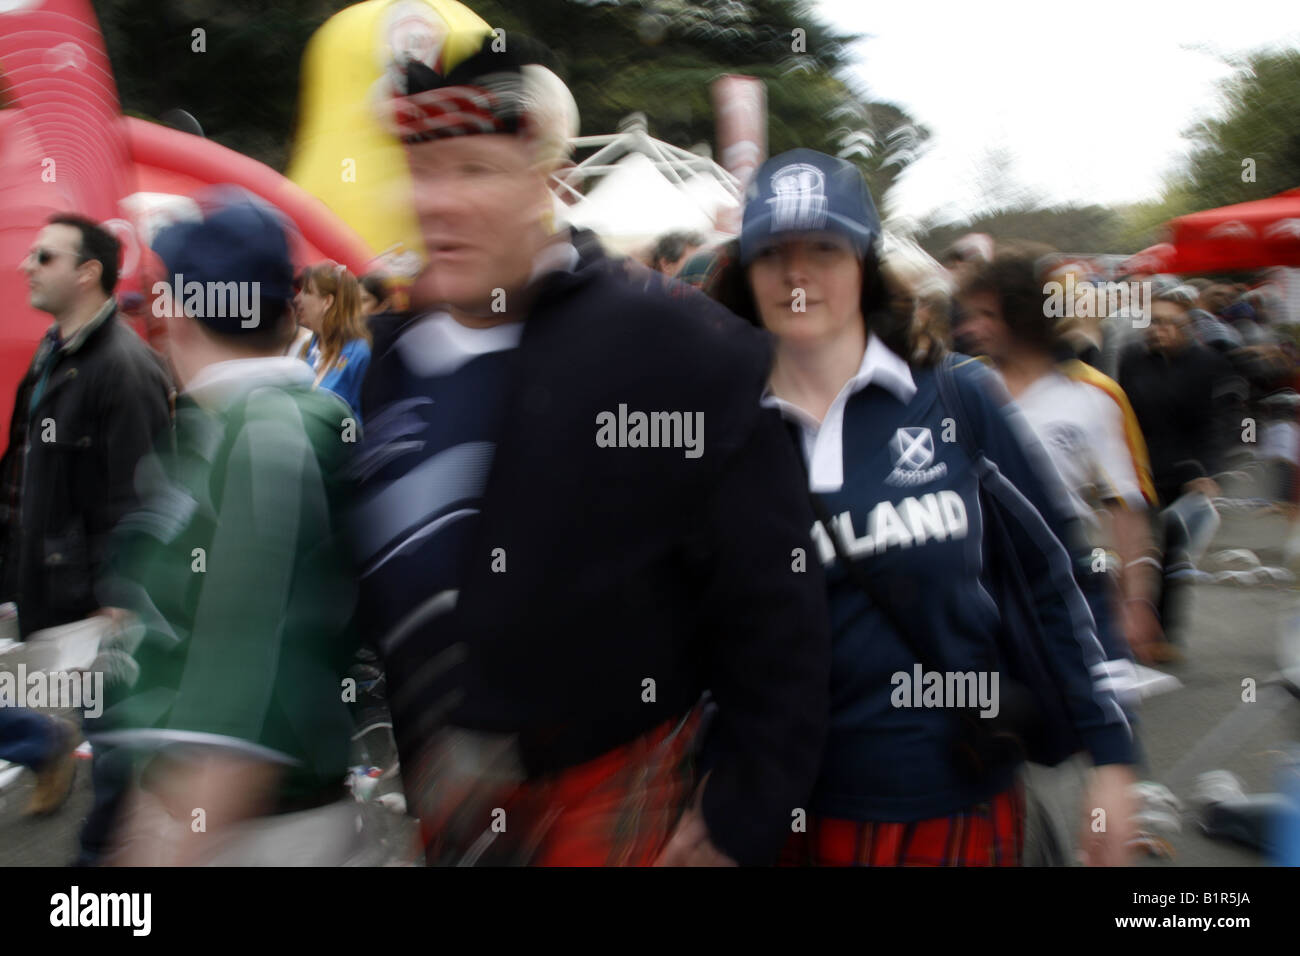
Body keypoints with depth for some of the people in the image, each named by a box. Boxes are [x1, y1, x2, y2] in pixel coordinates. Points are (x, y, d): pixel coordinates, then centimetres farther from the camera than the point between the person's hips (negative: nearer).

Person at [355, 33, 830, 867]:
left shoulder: (675, 349, -15)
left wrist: (740, 822, -13)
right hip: (446, 800, 5)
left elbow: (773, 616, -13)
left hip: (620, 800, -5)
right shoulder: (389, 366, 3)